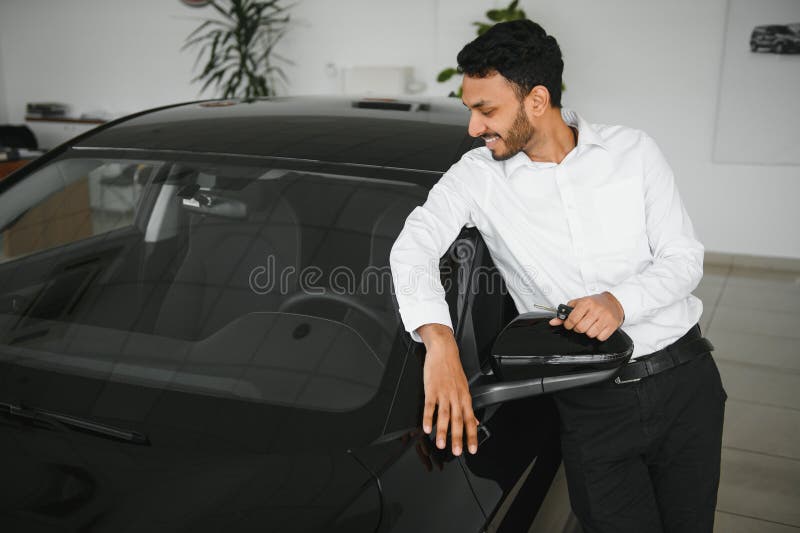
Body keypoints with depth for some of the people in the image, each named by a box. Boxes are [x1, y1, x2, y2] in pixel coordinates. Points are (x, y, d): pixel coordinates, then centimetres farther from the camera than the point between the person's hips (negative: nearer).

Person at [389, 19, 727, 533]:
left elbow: (684, 257, 0)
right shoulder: (477, 175, -2)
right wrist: (439, 339, -35)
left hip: (686, 379, 2)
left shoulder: (633, 150, 0)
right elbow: (414, 246, -17)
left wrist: (621, 302, -21)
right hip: (592, 407, -1)